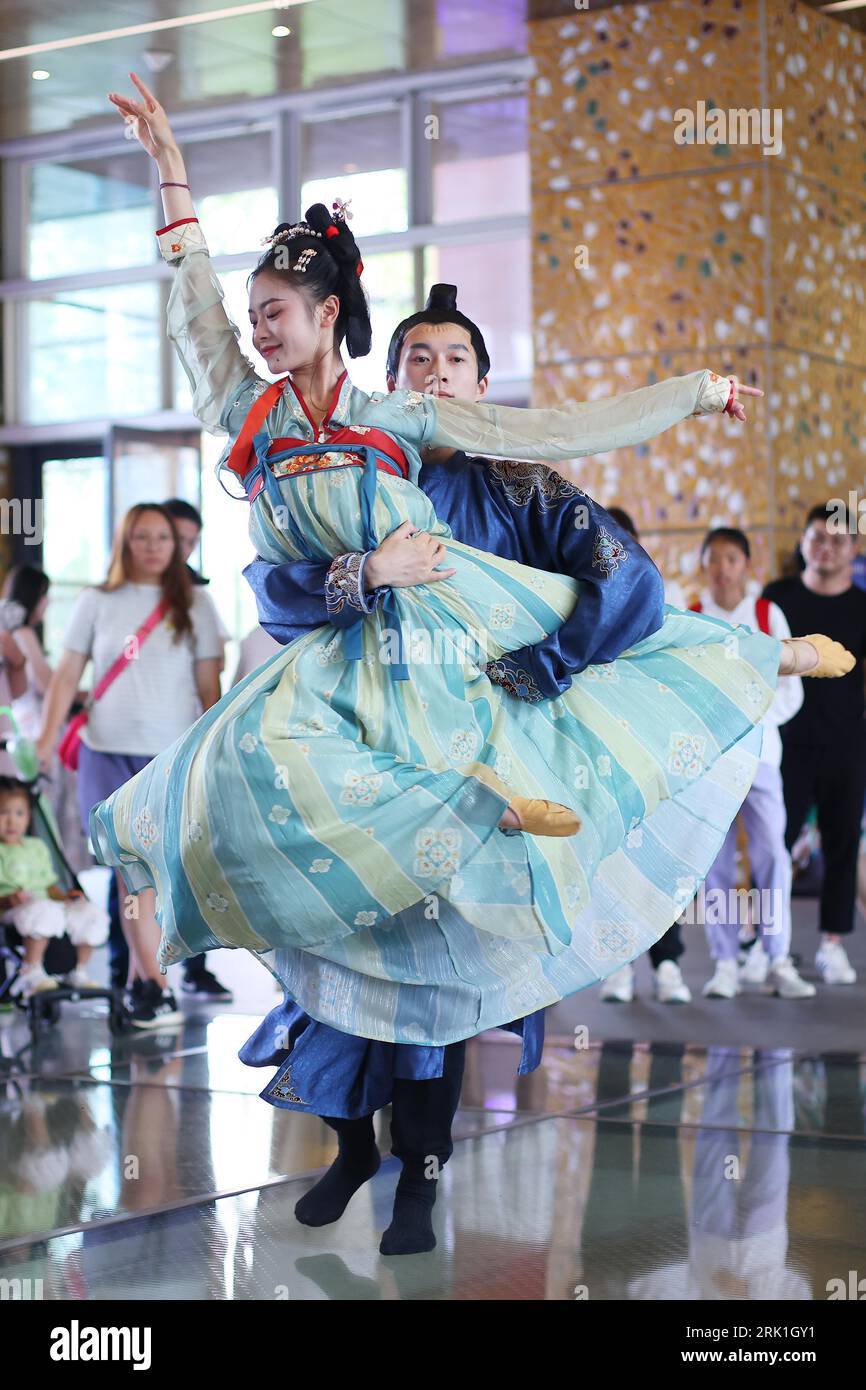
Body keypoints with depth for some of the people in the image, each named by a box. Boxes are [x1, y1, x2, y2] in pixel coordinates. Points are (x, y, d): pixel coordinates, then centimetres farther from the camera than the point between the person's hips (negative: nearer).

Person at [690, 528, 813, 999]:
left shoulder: (769, 615, 7)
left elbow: (790, 690, 6)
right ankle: (724, 964, 5)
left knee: (770, 851, -7)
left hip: (758, 750, 0)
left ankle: (778, 960, -1)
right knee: (716, 859, 0)